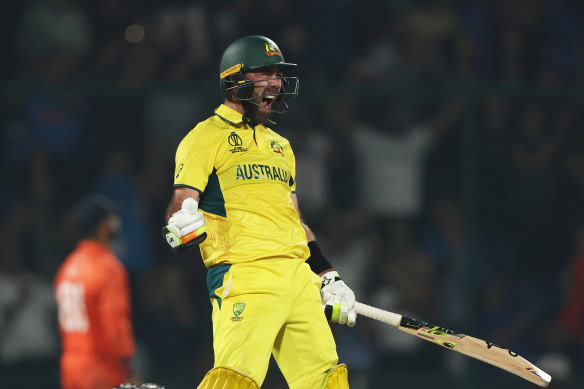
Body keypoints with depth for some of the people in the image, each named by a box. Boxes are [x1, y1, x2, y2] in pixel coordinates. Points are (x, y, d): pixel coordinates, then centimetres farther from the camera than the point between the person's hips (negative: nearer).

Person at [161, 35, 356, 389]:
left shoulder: (279, 146, 26)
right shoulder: (207, 136, 3)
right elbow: (181, 203, -6)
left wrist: (329, 278, 24)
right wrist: (181, 225, -29)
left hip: (298, 277, 7)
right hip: (245, 276, -7)